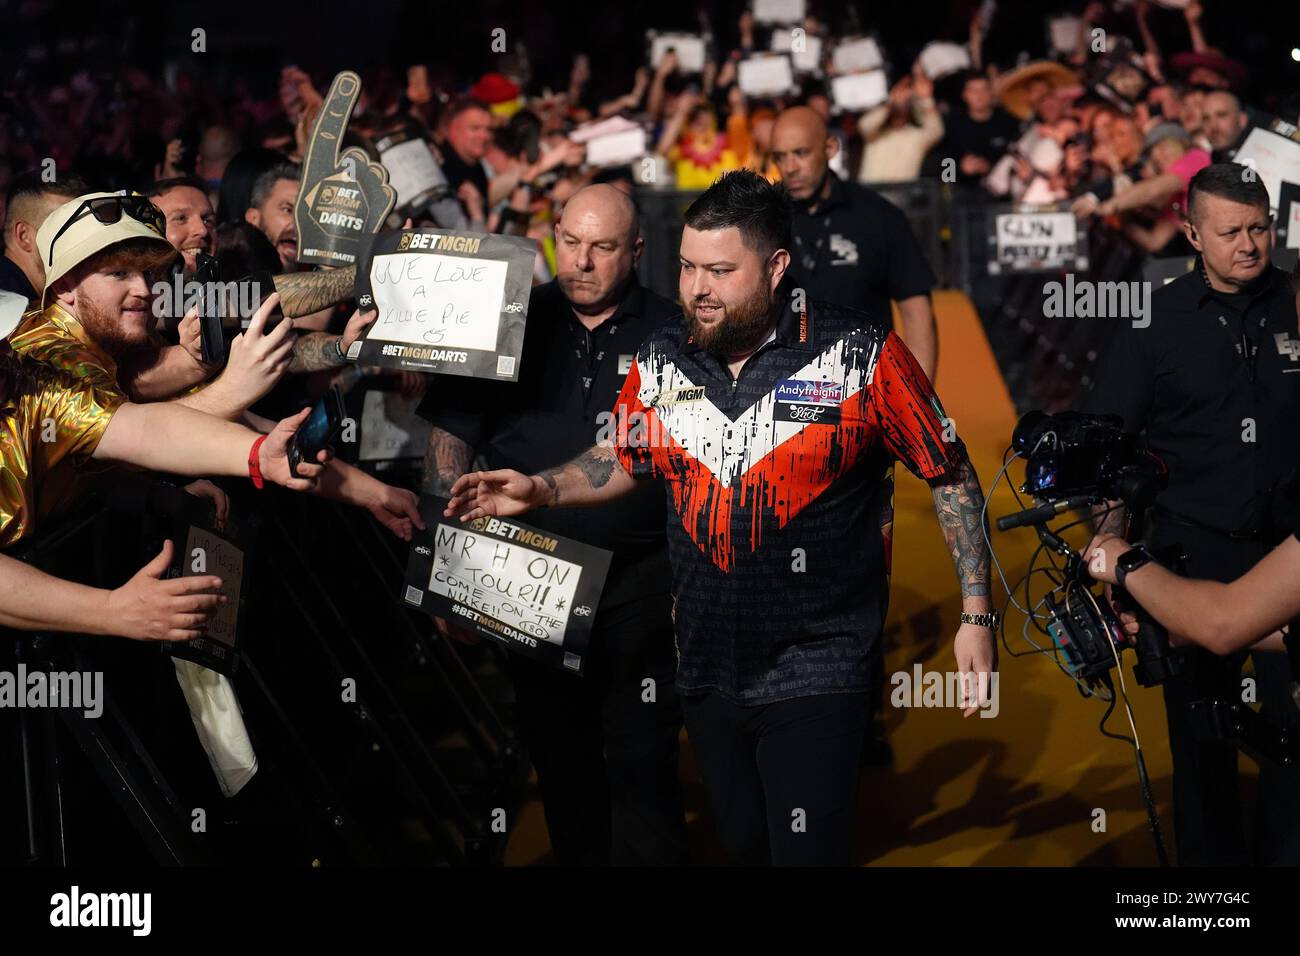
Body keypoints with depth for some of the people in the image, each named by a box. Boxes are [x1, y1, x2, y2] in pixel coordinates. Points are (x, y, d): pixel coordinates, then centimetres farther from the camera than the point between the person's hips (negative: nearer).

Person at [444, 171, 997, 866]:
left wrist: (976, 614, -9)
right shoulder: (659, 361, 2)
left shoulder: (861, 357, -12)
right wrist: (540, 490, -1)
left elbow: (950, 477, -6)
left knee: (807, 851, -11)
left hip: (814, 672, -5)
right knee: (744, 847, 18)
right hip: (708, 672, 5)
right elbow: (622, 460, 17)